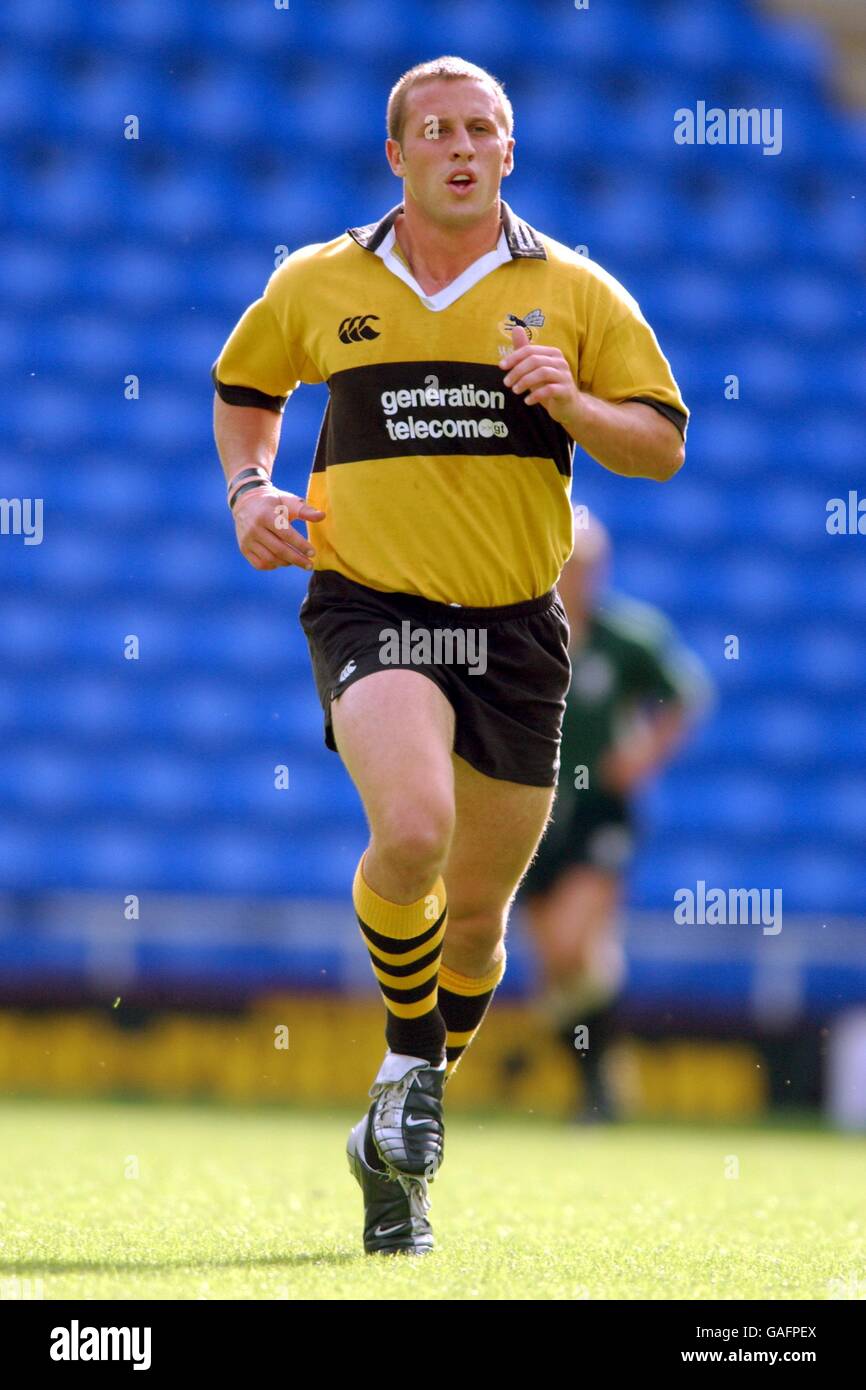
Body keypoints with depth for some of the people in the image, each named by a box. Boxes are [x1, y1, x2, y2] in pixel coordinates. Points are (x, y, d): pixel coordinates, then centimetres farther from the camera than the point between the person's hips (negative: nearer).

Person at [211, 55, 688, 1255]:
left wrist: (572, 403, -14)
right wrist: (250, 489, 5)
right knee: (412, 828, -29)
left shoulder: (572, 292, 3)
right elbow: (244, 387, 23)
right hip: (369, 606, -2)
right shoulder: (317, 285, 5)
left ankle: (399, 1152, 29)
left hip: (514, 622, 2)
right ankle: (410, 1060, -2)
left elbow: (663, 445, 4)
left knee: (475, 913, 8)